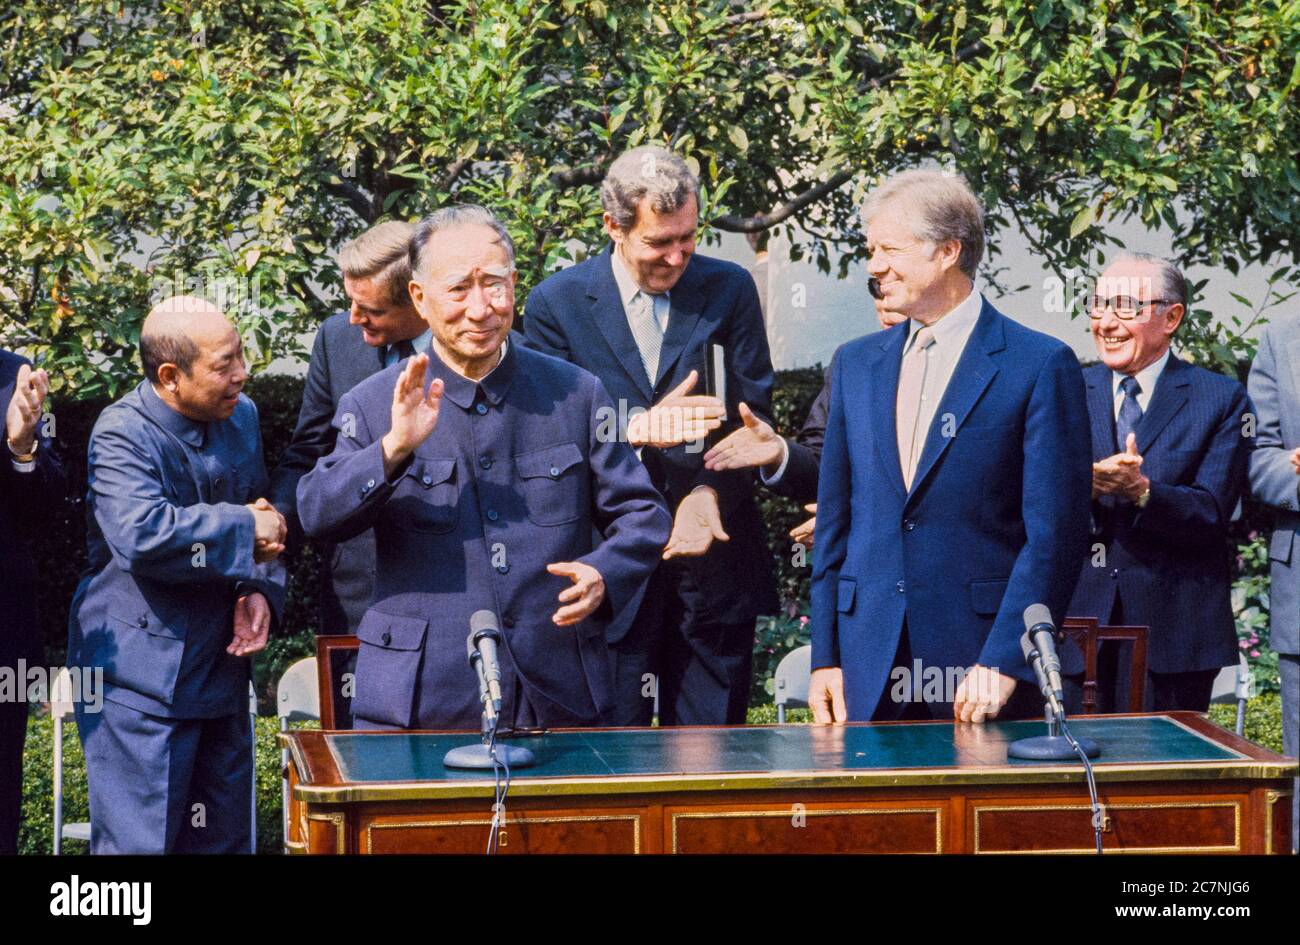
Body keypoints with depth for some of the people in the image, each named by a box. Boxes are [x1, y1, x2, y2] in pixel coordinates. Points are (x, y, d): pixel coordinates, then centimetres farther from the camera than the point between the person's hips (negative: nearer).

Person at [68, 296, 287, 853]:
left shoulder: (241, 416, 8)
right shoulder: (122, 434, -16)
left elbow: (267, 522, 19)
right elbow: (145, 536, -32)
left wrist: (261, 588, -2)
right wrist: (243, 526, -20)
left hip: (220, 671, 7)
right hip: (141, 676, -7)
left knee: (223, 838, 11)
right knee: (140, 841, -6)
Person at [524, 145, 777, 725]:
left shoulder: (729, 290, 5)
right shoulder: (556, 303, 1)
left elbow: (753, 417, 4)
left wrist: (711, 489, -15)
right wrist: (637, 429, -22)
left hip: (715, 564, 1)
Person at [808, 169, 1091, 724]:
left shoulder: (1040, 365, -4)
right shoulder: (855, 364, 13)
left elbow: (1056, 533, -8)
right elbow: (835, 523, 14)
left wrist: (1004, 662, -15)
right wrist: (826, 658, 7)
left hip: (981, 663, -4)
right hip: (869, 667, 4)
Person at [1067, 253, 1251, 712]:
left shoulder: (1221, 399, 3)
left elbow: (1212, 514, -6)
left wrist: (1142, 491, -24)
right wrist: (1082, 485, -20)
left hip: (1174, 624, -2)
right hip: (1076, 617, 2)